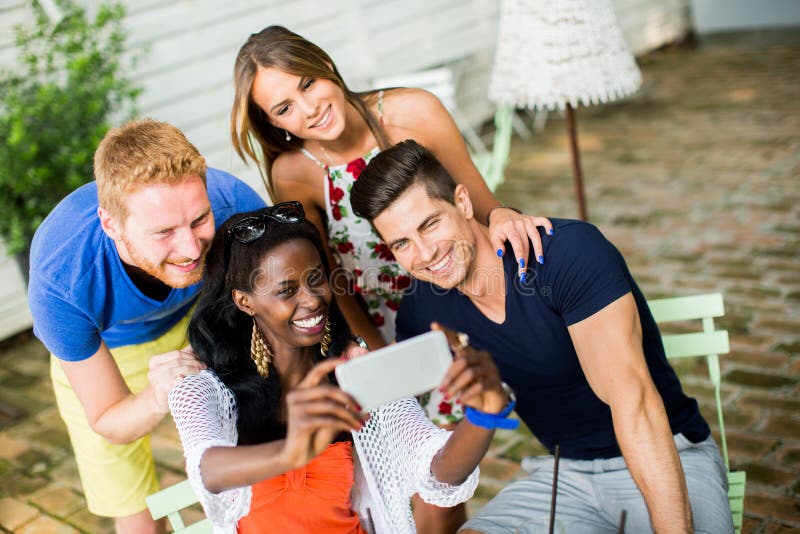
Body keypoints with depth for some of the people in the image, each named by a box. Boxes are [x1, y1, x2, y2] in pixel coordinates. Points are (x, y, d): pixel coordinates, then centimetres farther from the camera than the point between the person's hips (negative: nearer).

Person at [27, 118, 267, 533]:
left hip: (195, 317, 2)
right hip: (97, 351, -1)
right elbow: (109, 425, -25)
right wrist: (158, 400, -48)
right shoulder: (60, 284, -40)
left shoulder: (229, 200, -38)